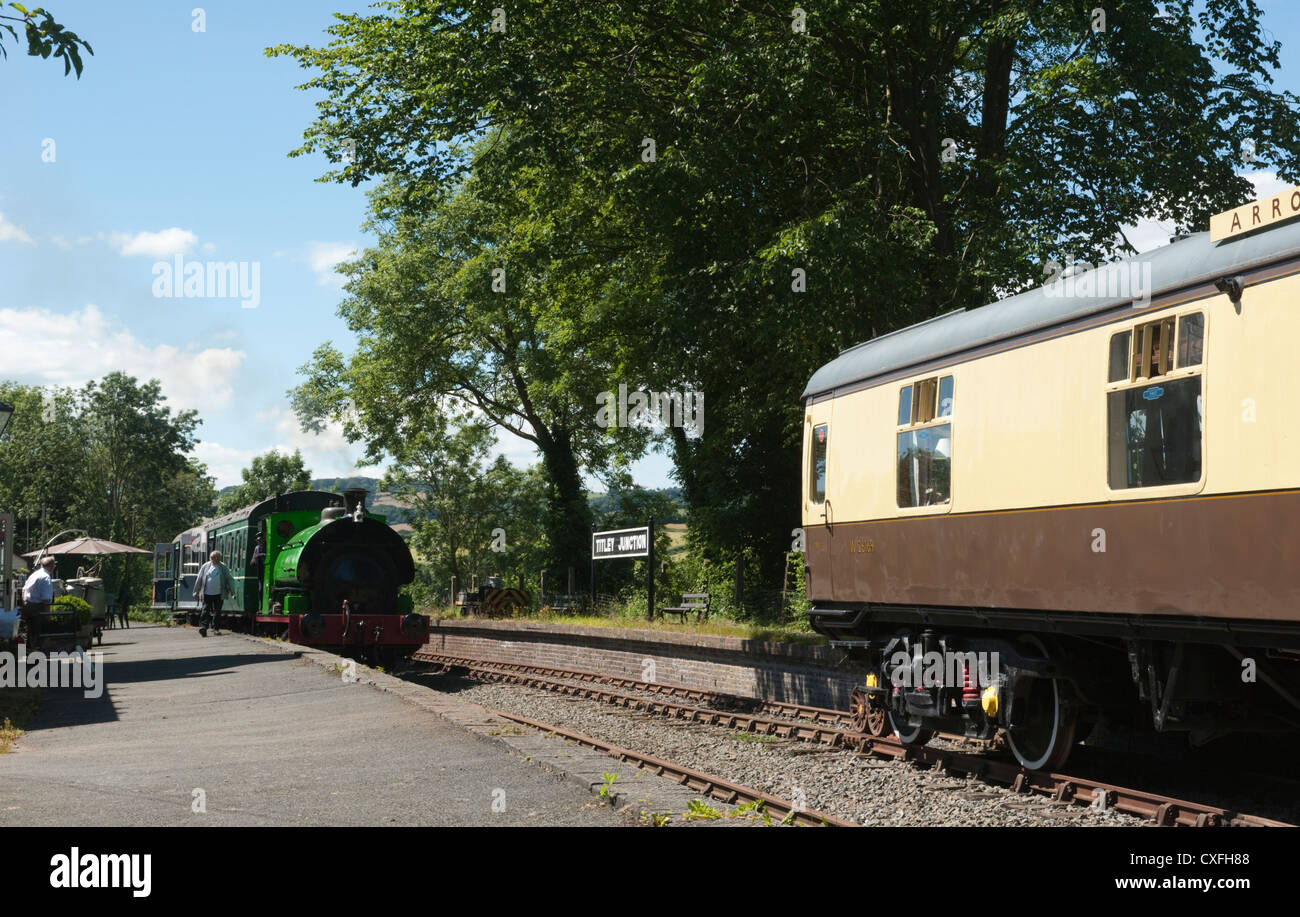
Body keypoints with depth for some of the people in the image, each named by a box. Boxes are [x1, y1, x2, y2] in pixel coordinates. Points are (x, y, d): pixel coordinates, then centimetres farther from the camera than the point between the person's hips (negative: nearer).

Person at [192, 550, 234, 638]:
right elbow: (199, 580, 8)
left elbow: (229, 579, 9)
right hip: (207, 594, -1)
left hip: (219, 594, 1)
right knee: (206, 610, -8)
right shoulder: (205, 566, 5)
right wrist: (196, 592, 6)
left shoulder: (223, 568, 6)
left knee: (217, 611, 4)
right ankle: (203, 627, -14)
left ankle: (216, 628, 13)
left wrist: (231, 589, -2)